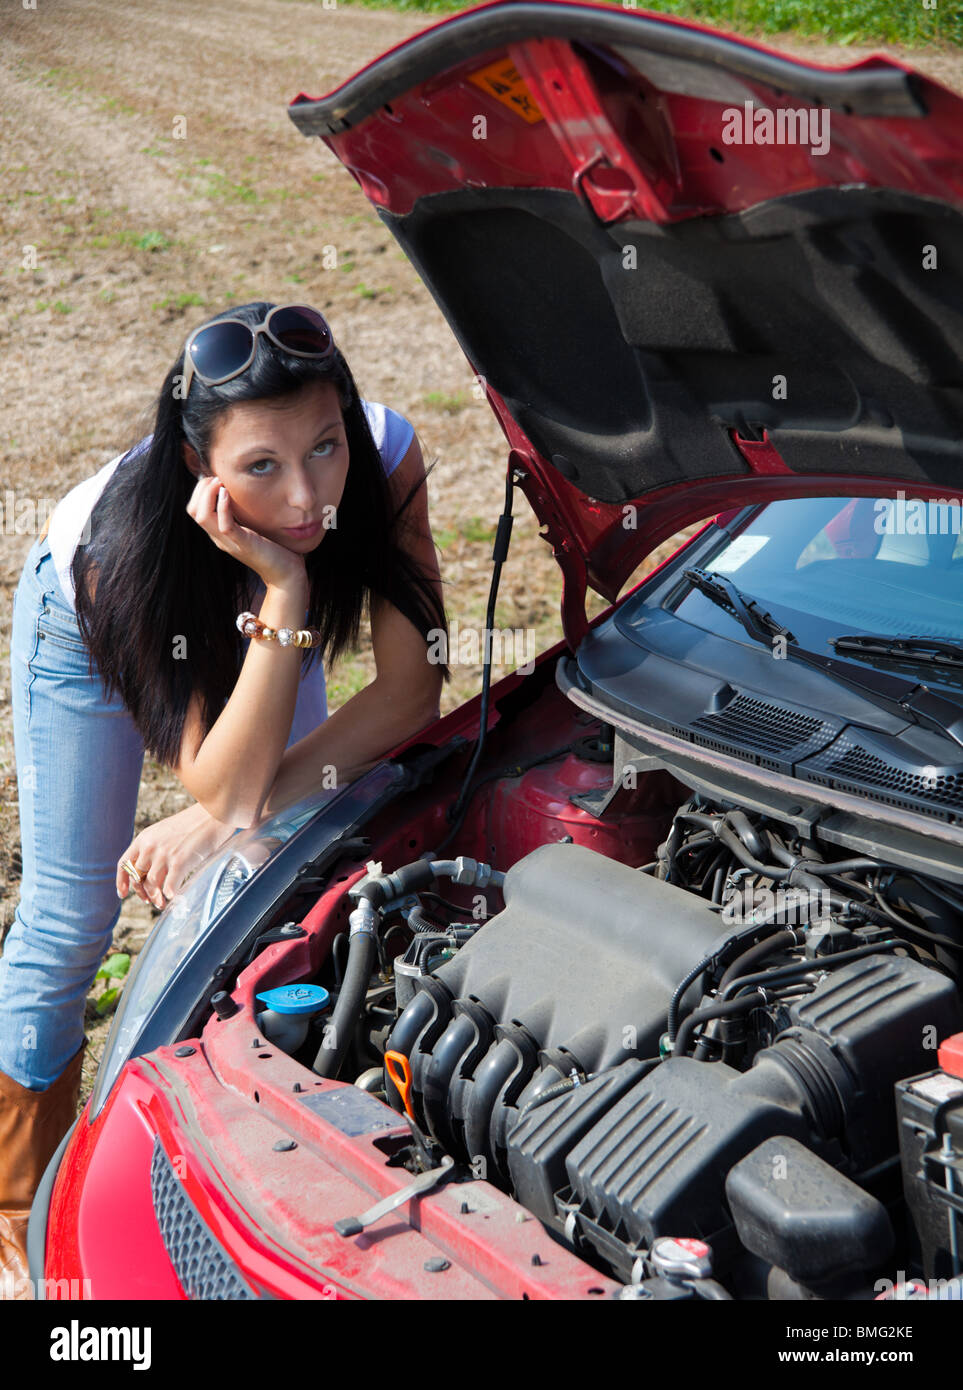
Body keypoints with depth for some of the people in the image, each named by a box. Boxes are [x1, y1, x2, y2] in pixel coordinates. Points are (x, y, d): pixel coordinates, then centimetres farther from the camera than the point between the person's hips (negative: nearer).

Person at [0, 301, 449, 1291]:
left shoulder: (383, 456, -36)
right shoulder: (126, 543, -44)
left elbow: (410, 691, -33)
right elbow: (225, 785, -44)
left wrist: (240, 811, -39)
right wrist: (287, 594, -54)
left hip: (257, 613, 4)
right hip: (91, 626, -3)